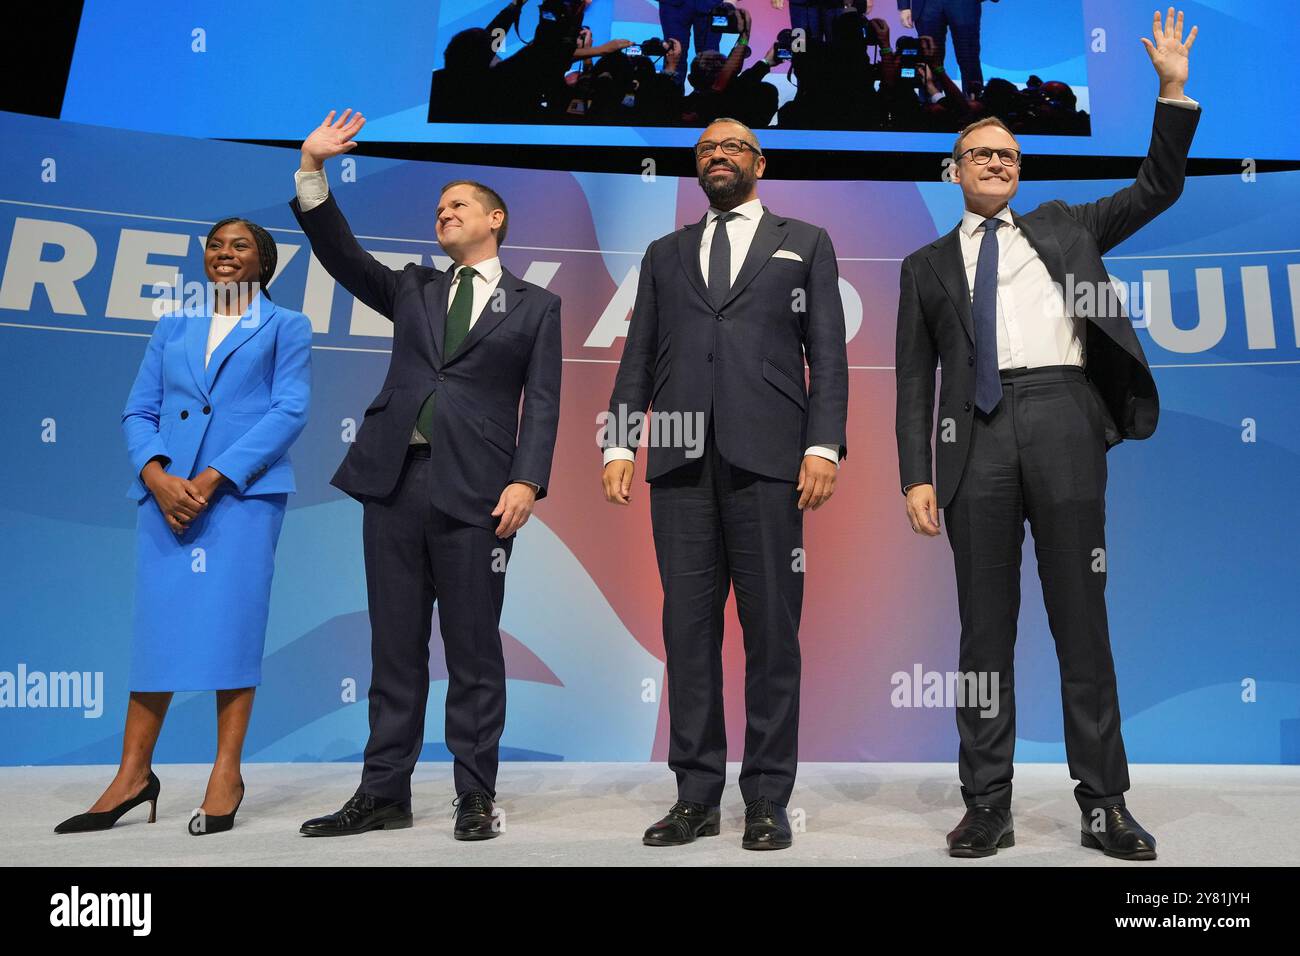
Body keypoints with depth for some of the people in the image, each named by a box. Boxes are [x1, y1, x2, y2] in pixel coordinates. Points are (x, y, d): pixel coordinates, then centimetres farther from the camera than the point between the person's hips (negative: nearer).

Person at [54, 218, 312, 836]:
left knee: (231, 622, -4)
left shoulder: (285, 327, 9)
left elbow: (290, 410, -3)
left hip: (244, 491, -3)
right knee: (157, 623, 3)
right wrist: (157, 475, -8)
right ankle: (134, 774, 11)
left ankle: (227, 774, 4)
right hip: (165, 490, 3)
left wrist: (213, 478, -12)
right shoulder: (172, 328, 20)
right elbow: (138, 411, 13)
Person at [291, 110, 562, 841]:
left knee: (474, 650, 1)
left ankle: (476, 797, 11)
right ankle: (384, 794, 16)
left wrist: (526, 480, -12)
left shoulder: (535, 306, 10)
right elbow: (341, 255, 11)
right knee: (395, 647, 7)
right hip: (395, 480, 4)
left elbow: (542, 402, 1)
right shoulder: (413, 291, 22)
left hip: (476, 491, -3)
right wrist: (313, 171, 2)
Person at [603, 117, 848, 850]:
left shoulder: (805, 243, 16)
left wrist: (824, 446, -6)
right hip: (680, 459, 2)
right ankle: (697, 795, 13)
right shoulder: (665, 254, 23)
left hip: (765, 458, -2)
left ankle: (768, 798, 10)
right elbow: (639, 356, 15)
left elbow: (828, 352, 7)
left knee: (771, 627, 0)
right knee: (688, 626, 3)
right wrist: (618, 445, 2)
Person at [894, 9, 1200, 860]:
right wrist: (918, 474, 0)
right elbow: (915, 378, 10)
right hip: (979, 434, 0)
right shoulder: (929, 264, 17)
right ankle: (989, 806, 10)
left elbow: (1159, 188, 18)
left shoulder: (1062, 227, 22)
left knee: (1083, 621, 2)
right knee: (985, 629, 2)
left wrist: (1174, 90, 8)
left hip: (1063, 420, 1)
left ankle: (1104, 805, 11)